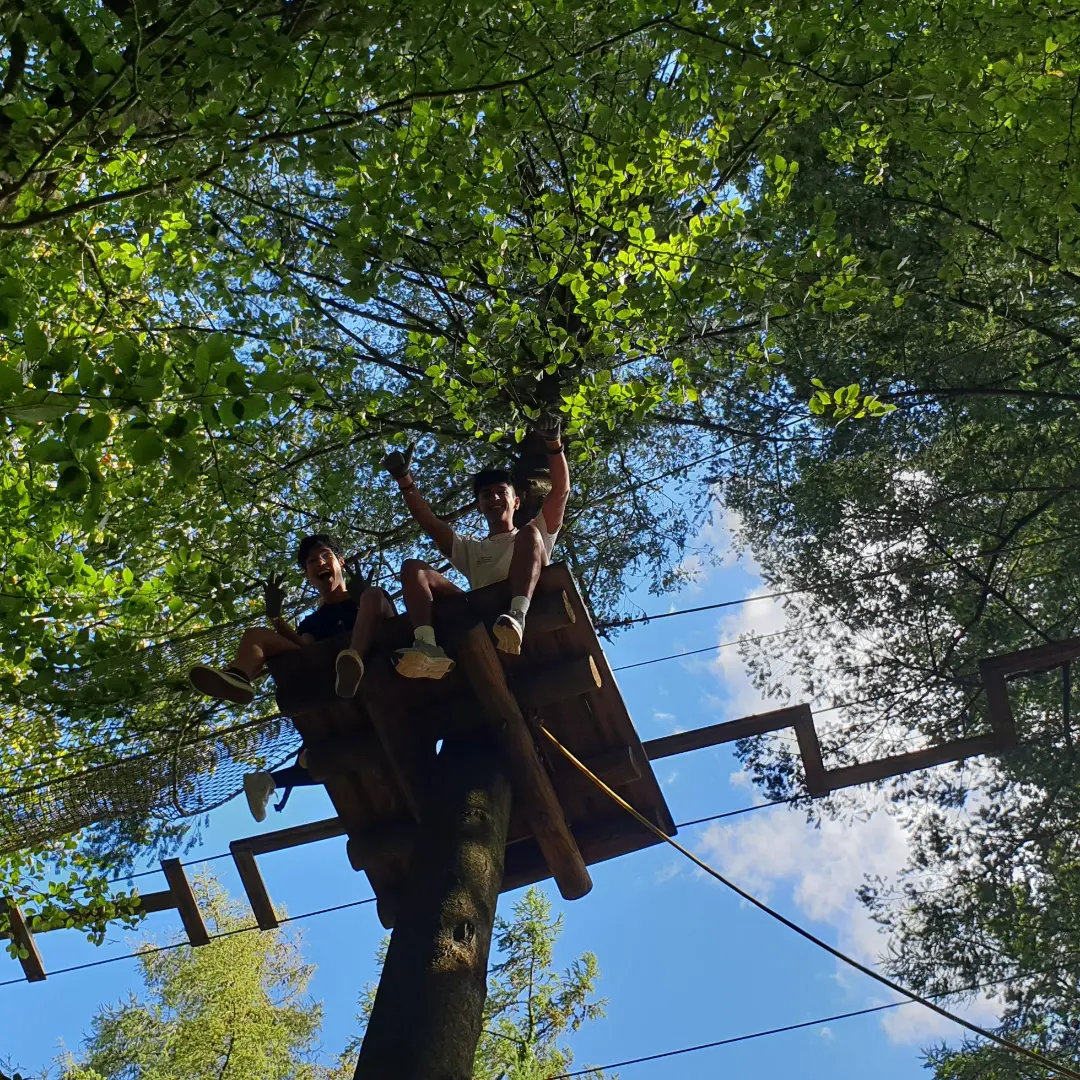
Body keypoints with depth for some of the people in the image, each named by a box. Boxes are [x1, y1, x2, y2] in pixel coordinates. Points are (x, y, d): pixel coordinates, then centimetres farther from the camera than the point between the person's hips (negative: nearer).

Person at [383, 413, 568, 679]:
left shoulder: (534, 533, 32)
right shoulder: (471, 549, 38)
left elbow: (561, 490, 16)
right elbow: (429, 521, 25)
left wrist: (553, 444, 0)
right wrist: (405, 480, 12)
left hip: (529, 604, -3)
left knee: (529, 534, -22)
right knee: (413, 567, -10)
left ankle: (519, 615, -50)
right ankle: (428, 647, -40)